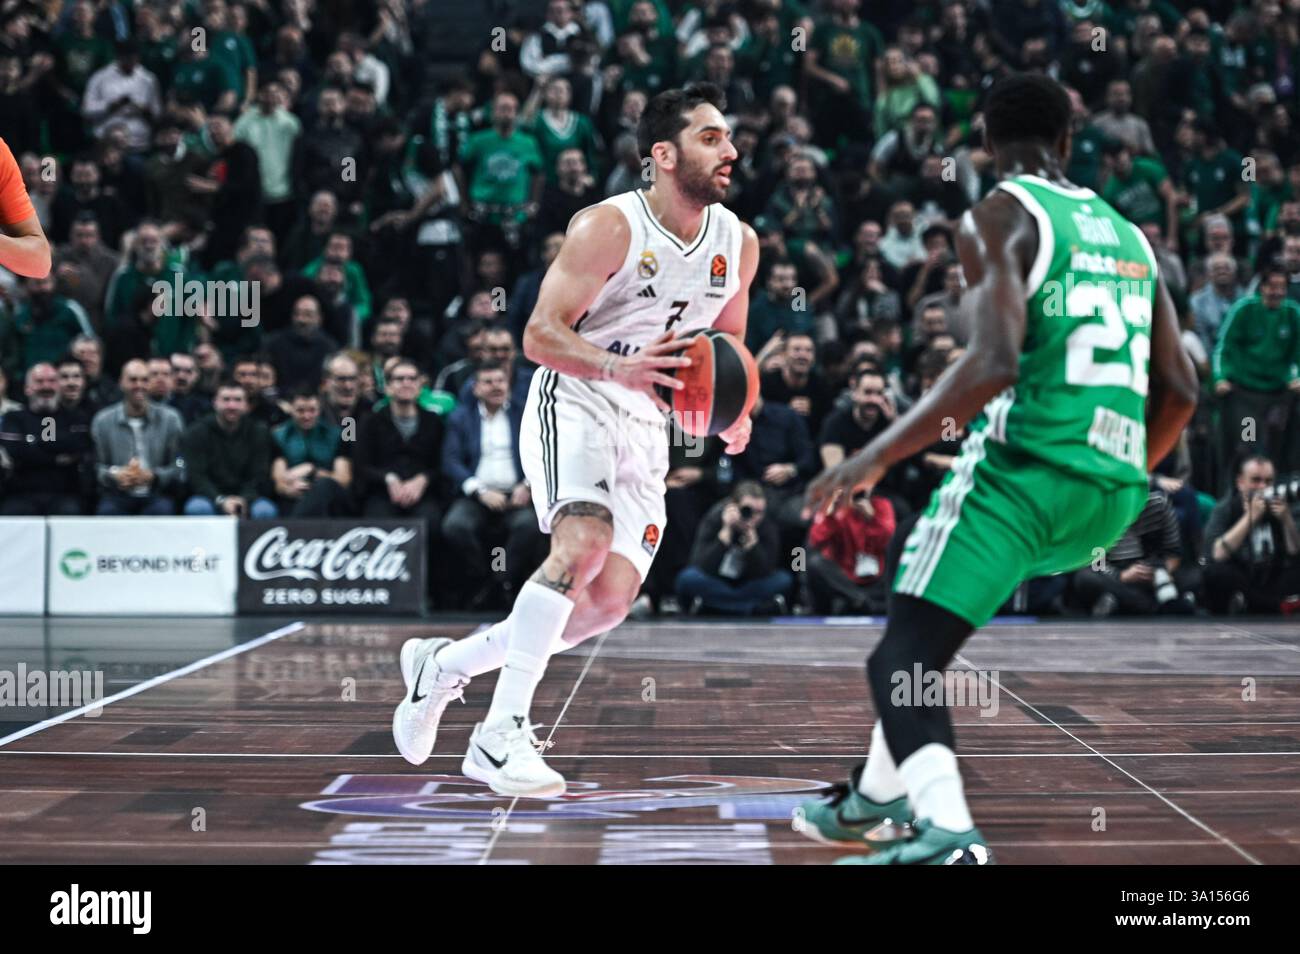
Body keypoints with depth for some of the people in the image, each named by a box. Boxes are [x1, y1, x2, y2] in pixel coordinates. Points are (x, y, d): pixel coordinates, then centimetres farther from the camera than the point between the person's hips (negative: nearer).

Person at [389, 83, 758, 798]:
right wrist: (620, 367, -34)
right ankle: (500, 735, -26)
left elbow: (728, 345, 19)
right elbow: (539, 335, -17)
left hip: (646, 428, 7)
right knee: (584, 543, -30)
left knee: (609, 603, -1)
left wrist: (734, 414, -1)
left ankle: (444, 665, 20)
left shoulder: (738, 244, 4)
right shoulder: (608, 228, -15)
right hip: (571, 402, -7)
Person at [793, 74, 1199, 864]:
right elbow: (1181, 392, 16)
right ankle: (880, 795, 35)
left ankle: (947, 834, -33)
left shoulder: (1000, 217, -3)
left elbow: (995, 364, -18)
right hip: (1112, 490, 8)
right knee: (922, 607, 28)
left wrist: (876, 457, -13)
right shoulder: (1128, 235, 18)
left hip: (1023, 469, -8)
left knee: (903, 660, -10)